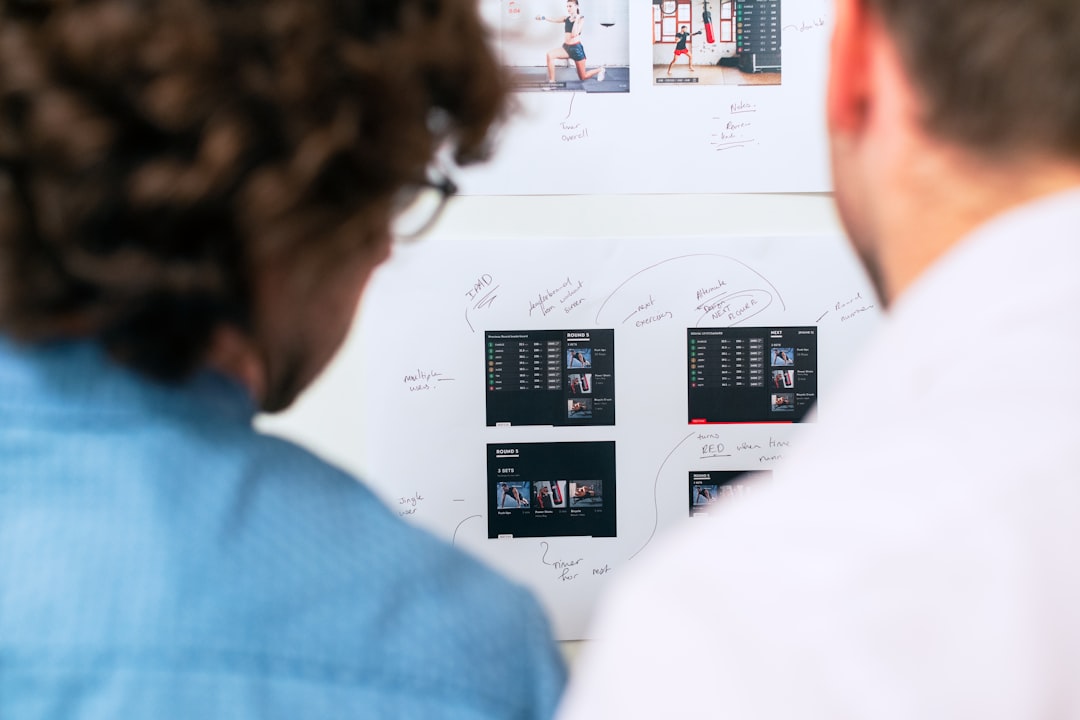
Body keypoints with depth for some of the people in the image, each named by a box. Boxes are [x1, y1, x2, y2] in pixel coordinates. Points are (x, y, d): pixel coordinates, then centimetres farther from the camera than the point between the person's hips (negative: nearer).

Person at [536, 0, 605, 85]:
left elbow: (574, 34, -22)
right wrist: (543, 17, -20)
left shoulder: (581, 19, -10)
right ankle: (551, 82, -18)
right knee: (550, 54, -23)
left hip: (576, 48, -5)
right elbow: (553, 20, -4)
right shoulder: (566, 18, 6)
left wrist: (576, 20, -21)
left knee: (583, 77, 6)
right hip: (566, 47, 5)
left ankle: (600, 69, 37)